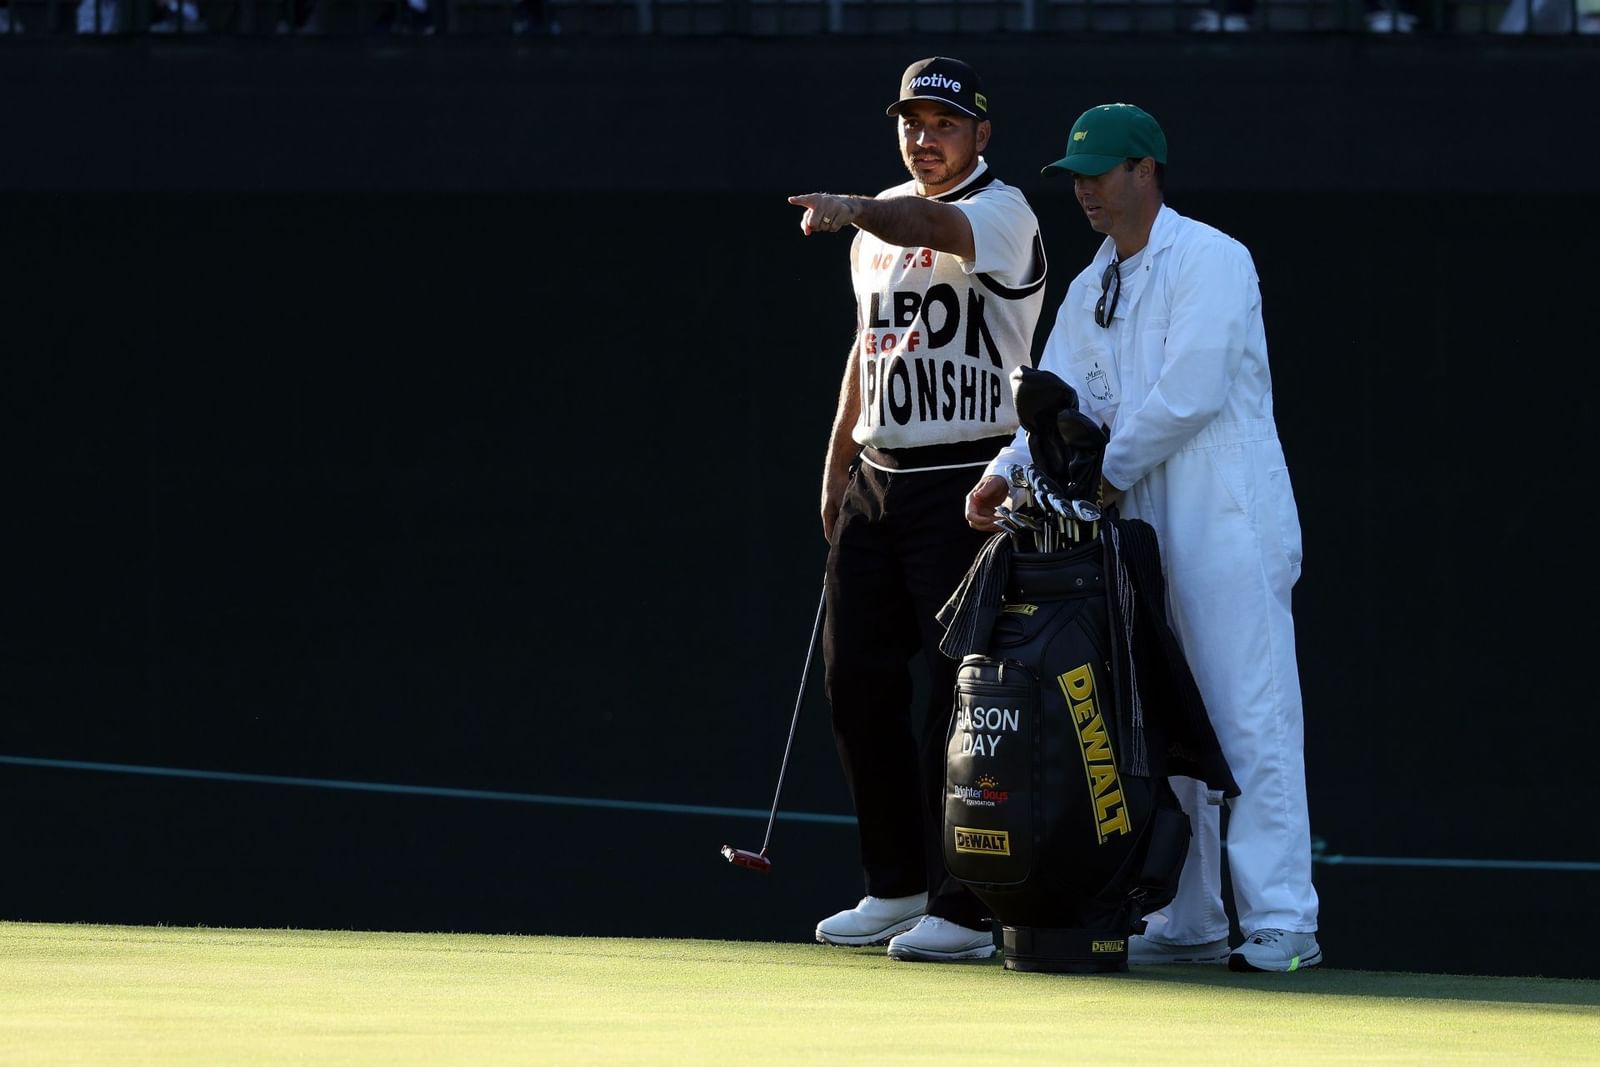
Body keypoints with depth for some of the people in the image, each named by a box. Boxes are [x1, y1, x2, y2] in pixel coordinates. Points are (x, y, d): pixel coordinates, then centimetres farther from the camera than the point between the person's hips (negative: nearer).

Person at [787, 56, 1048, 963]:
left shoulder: (1002, 212, -10)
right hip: (879, 480, 8)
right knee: (857, 677, 8)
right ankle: (899, 886, 19)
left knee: (962, 685, -9)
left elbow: (936, 226, -33)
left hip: (968, 481, -8)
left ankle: (966, 906, -6)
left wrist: (854, 211, -51)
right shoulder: (883, 221, 15)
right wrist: (839, 460, 19)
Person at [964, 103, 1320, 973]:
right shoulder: (1090, 291, 16)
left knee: (1248, 719, -12)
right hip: (1140, 529, 8)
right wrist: (1008, 472, -10)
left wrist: (1106, 474, -11)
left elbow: (1189, 394, -16)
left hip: (1227, 521, -8)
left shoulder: (1211, 262, -7)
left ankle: (1280, 924, -14)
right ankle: (1187, 923, 15)